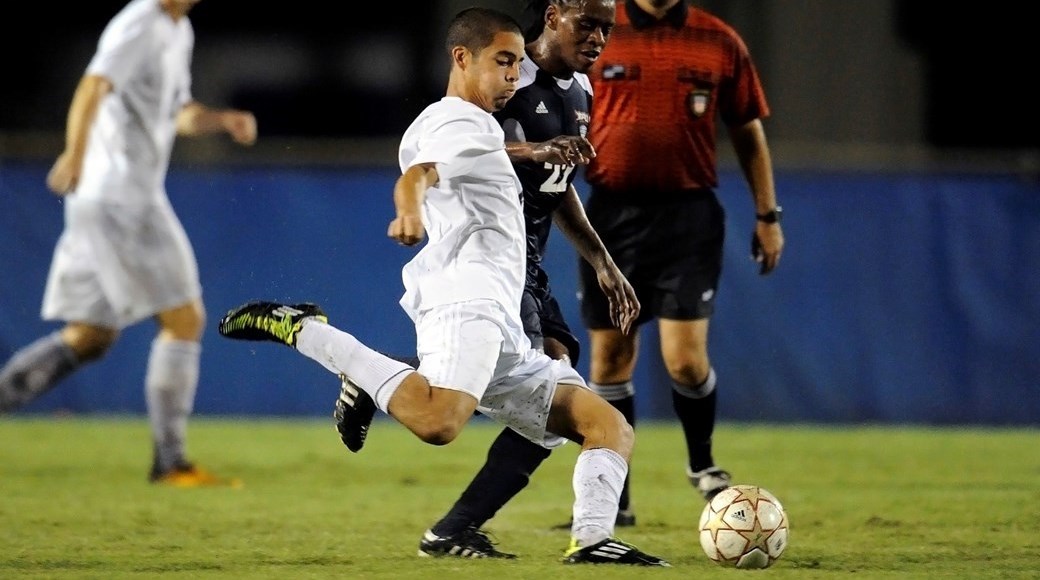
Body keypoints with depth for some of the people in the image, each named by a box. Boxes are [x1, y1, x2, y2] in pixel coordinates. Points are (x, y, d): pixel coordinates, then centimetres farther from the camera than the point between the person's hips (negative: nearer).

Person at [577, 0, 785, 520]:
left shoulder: (719, 43, 3)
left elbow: (748, 131, 10)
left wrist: (767, 214, 7)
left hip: (689, 217, -1)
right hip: (611, 215, 1)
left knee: (685, 357, -9)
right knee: (609, 356, 5)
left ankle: (701, 464, 18)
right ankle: (612, 494, 17)